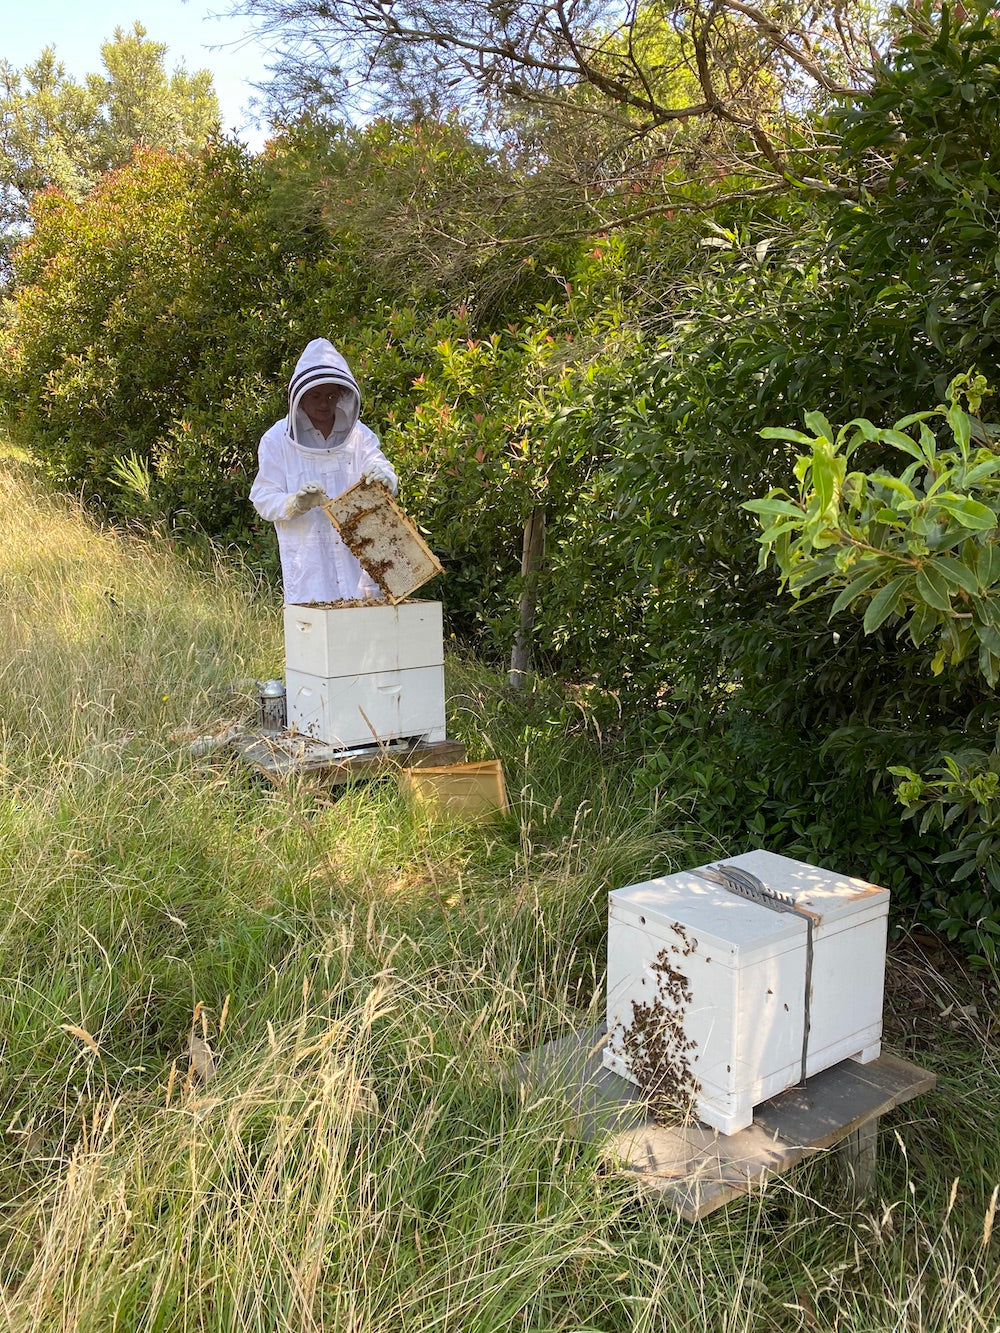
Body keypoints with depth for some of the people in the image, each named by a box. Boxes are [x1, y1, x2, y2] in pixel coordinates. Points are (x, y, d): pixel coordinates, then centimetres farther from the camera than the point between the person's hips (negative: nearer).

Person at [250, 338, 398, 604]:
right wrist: (296, 503, -23)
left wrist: (383, 478, -24)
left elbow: (385, 473, 1)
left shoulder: (360, 435, 10)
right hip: (308, 563, -2)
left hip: (359, 558, 2)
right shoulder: (277, 440, 3)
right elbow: (264, 500, -1)